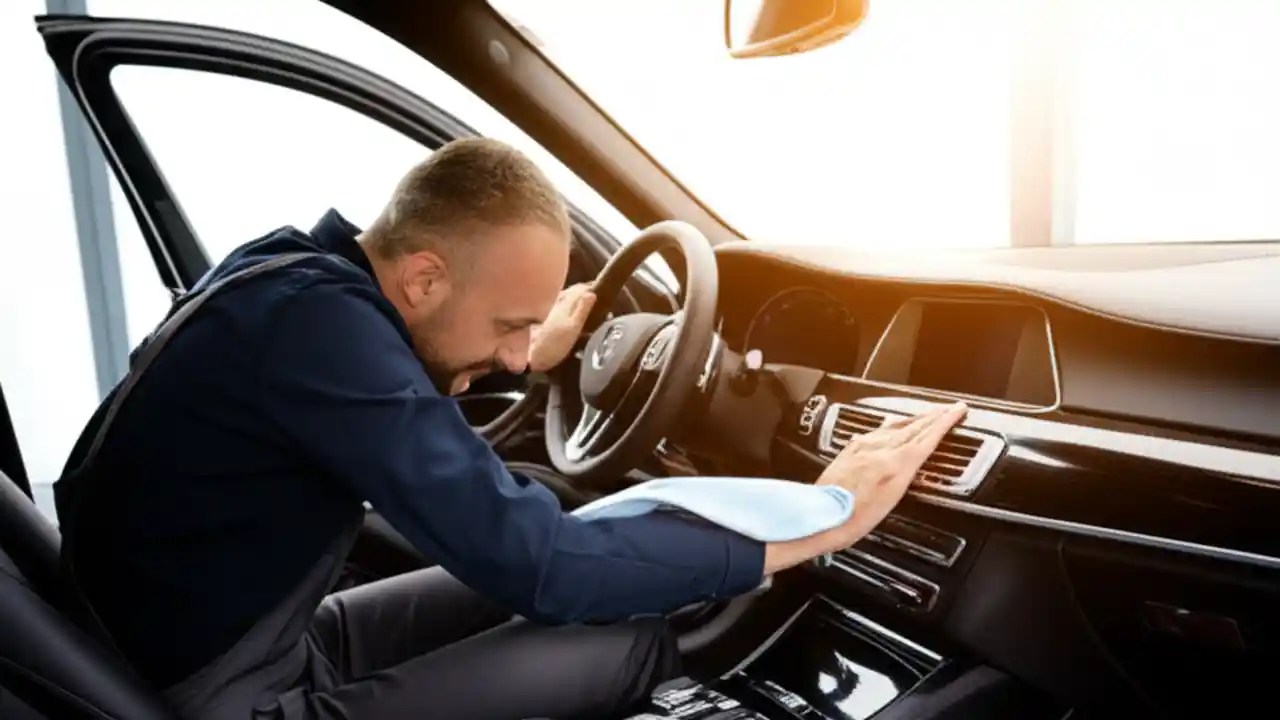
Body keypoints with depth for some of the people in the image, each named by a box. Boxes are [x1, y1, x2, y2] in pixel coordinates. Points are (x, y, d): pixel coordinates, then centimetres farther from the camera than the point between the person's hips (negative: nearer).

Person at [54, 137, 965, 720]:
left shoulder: (296, 266, -3)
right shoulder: (316, 320, -31)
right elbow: (532, 557, -33)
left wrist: (527, 359, 13)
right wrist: (803, 528, -27)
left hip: (240, 644, 9)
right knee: (631, 639, -13)